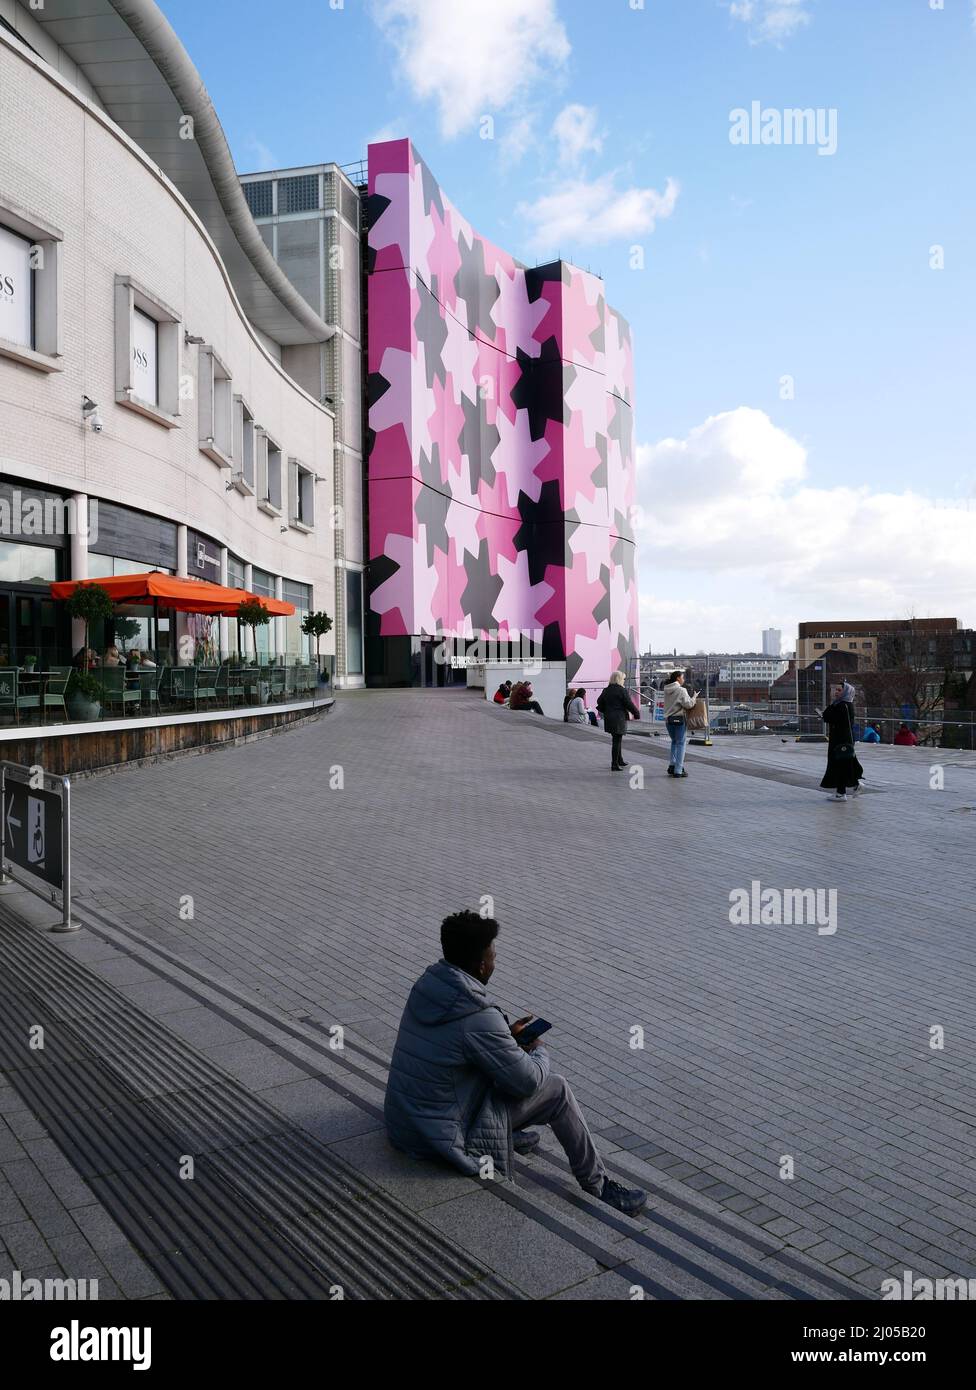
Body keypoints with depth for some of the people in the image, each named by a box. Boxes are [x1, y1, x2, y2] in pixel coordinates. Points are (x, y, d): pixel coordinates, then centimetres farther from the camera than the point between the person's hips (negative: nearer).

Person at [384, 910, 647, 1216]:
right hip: (440, 1140, -8)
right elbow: (527, 1082, -15)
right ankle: (597, 1185, 18)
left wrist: (506, 1034, 11)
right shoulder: (480, 1019, -27)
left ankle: (510, 1134, 38)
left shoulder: (426, 984, -3)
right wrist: (538, 1051, 5)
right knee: (557, 1090, 0)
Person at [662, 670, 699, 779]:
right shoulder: (681, 690, -13)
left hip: (668, 719, 7)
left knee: (674, 742, 23)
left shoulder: (667, 690, 8)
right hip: (679, 719, -7)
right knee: (681, 743, 1)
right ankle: (678, 770, 0)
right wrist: (694, 697, 3)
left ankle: (672, 766, 18)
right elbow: (688, 705, -15)